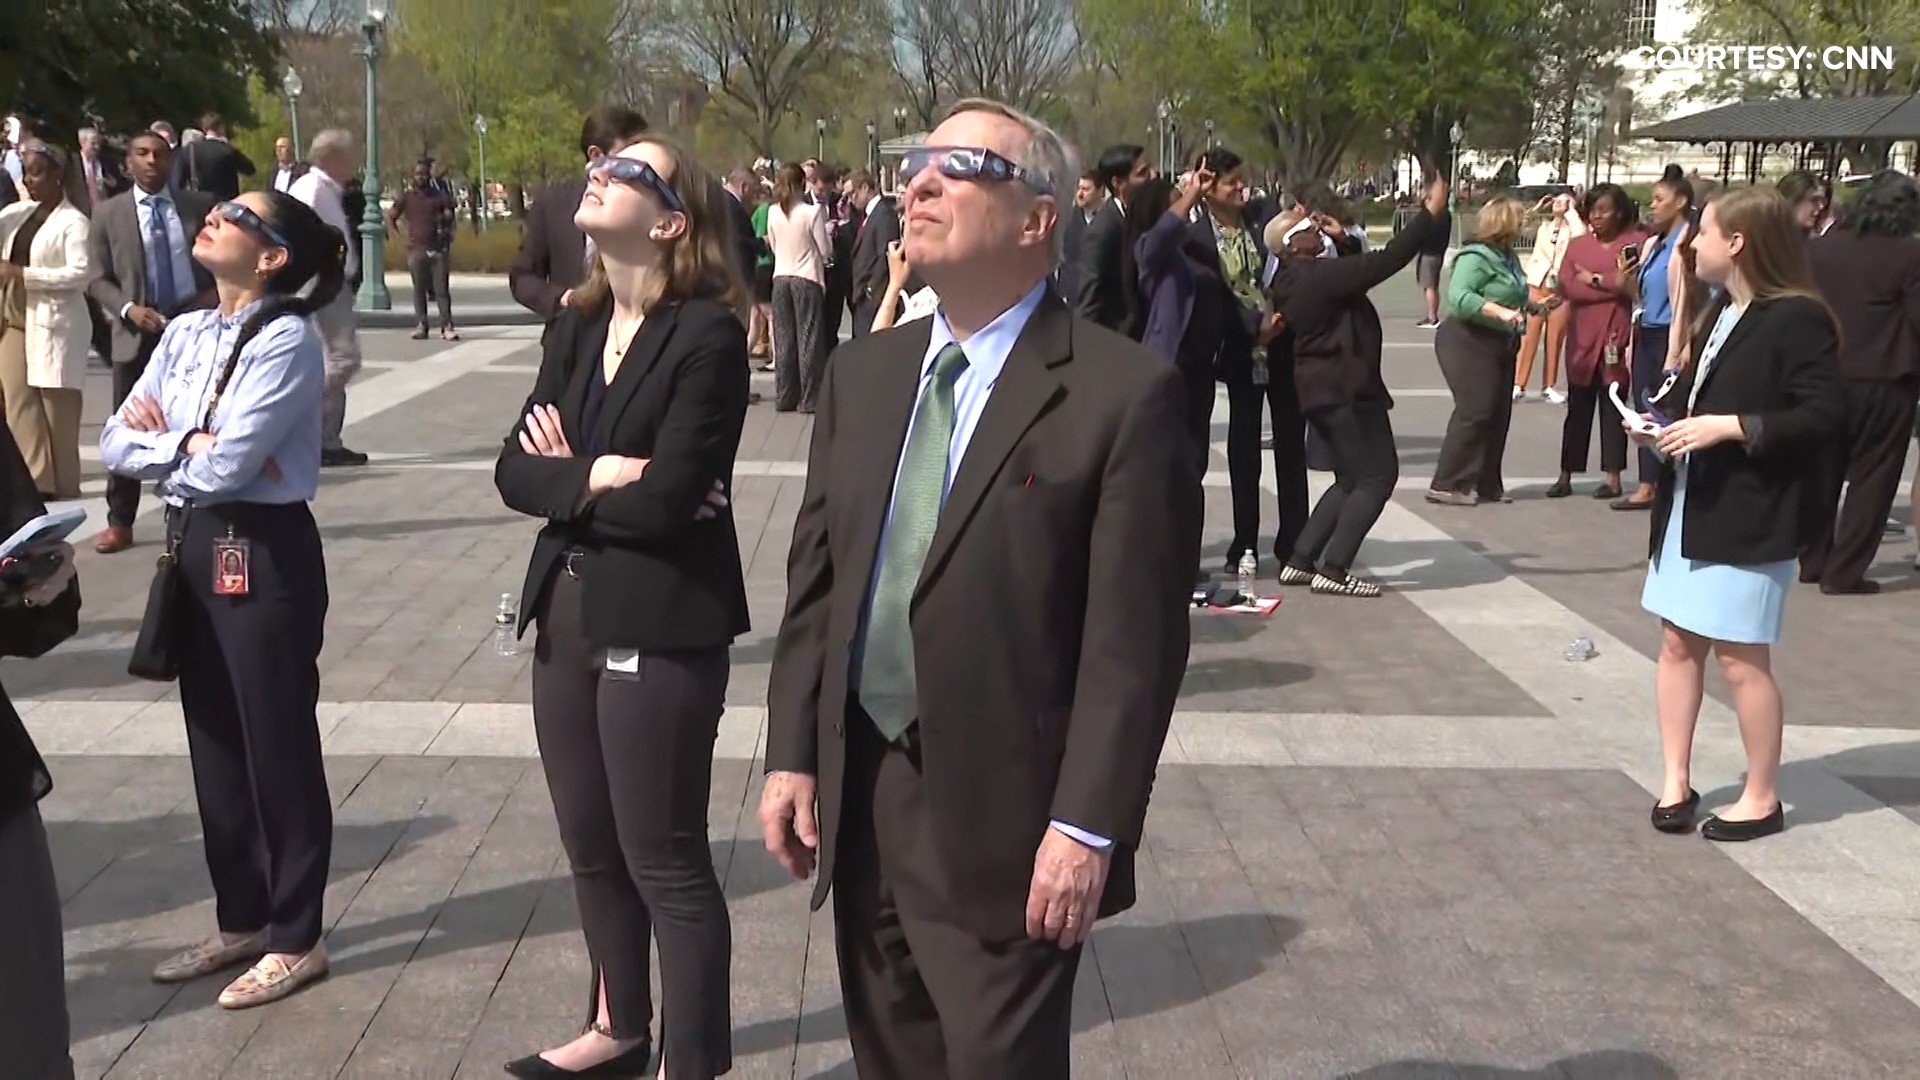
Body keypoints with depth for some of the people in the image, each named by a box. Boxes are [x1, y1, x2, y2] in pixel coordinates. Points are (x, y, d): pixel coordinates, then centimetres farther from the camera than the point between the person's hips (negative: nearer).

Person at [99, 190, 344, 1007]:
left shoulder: (286, 339, -15)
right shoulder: (184, 334, 10)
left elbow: (224, 465, -21)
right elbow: (115, 442, 6)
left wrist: (160, 446, -2)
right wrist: (188, 445, -13)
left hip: (262, 554, -8)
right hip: (192, 549, 8)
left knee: (277, 744, 2)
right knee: (215, 741, 16)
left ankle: (295, 939, 16)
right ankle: (241, 920, 30)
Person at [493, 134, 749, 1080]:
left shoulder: (707, 334, -15)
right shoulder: (577, 329, 9)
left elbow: (663, 502, -21)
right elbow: (515, 471, 3)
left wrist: (566, 480, -5)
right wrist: (599, 478, -15)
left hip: (660, 630, -8)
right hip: (568, 615, 8)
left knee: (664, 862, 3)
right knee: (591, 846, 19)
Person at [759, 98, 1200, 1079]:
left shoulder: (1123, 392, -11)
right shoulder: (862, 374, 9)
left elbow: (1135, 637, -14)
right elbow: (815, 578, 11)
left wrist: (1087, 827, -17)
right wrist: (793, 755, 5)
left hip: (1002, 826, -6)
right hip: (857, 805, 6)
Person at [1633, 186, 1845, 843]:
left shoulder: (1796, 319, -15)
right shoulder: (1721, 315, 11)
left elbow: (1825, 414, -21)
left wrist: (1728, 427, -24)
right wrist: (1660, 418, 2)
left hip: (1749, 519, -8)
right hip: (1689, 507, 8)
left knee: (1741, 659, 1)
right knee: (1679, 643, 11)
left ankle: (1762, 798, 17)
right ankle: (1676, 782, 21)